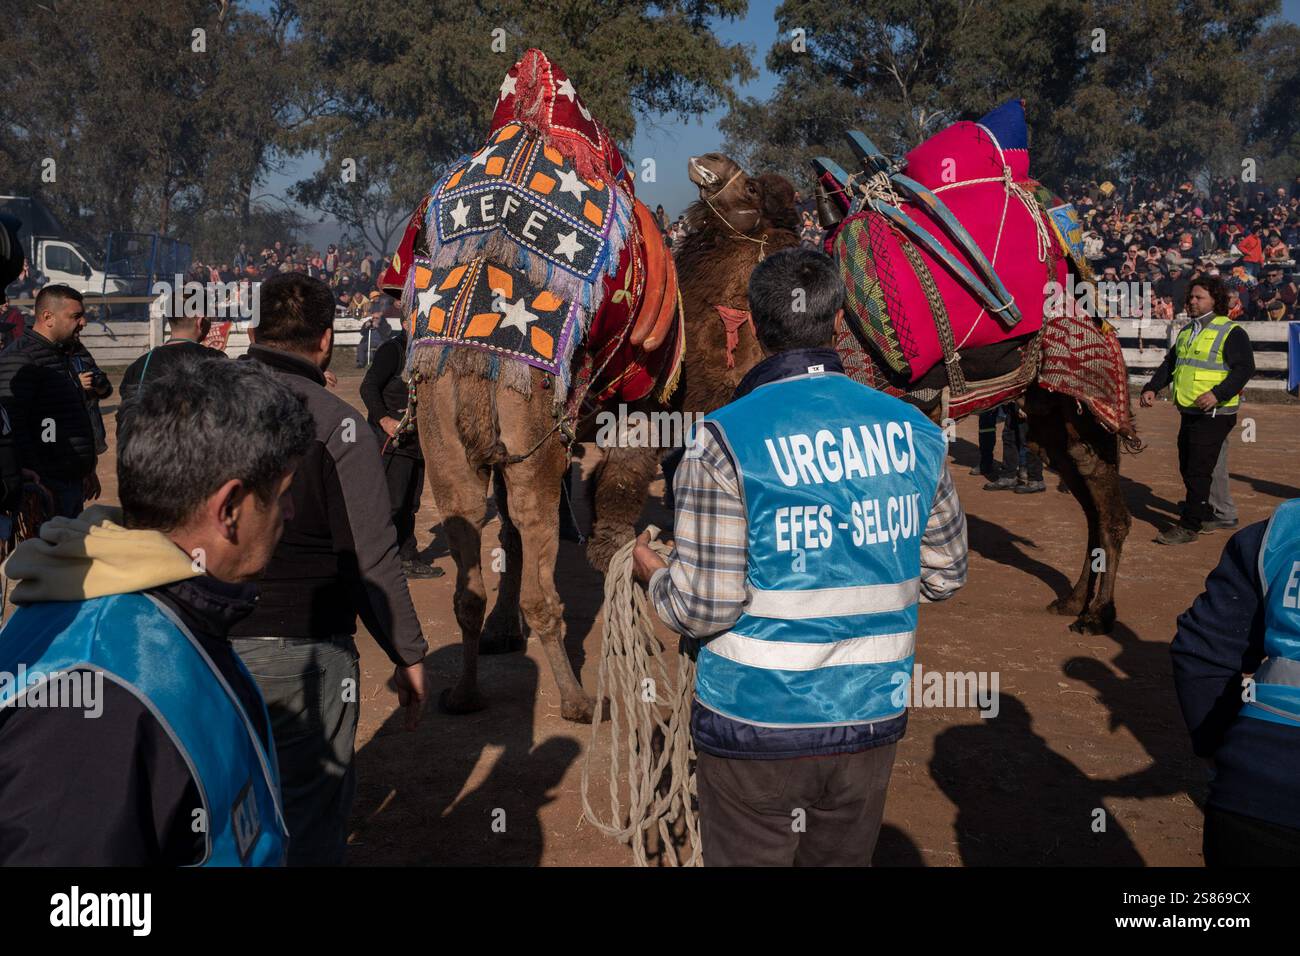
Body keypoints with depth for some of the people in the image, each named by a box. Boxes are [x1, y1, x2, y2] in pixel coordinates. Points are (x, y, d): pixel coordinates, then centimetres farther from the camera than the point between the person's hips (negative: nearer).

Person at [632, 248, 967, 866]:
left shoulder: (724, 440, -17)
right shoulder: (914, 430, -3)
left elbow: (704, 607, -18)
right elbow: (944, 576, 6)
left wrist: (652, 573, 3)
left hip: (755, 723, -4)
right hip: (871, 722, 4)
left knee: (744, 857, 16)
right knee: (844, 858, 23)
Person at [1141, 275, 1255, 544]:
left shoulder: (1230, 332, -9)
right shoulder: (1187, 330, 16)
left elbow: (1244, 368, -17)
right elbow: (1169, 363, 22)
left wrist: (1218, 394, -29)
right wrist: (1152, 388, 8)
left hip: (1214, 414, -8)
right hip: (1188, 412, 8)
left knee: (1199, 471, -8)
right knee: (1187, 468, 14)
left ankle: (1189, 526, -3)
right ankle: (1206, 517, 29)